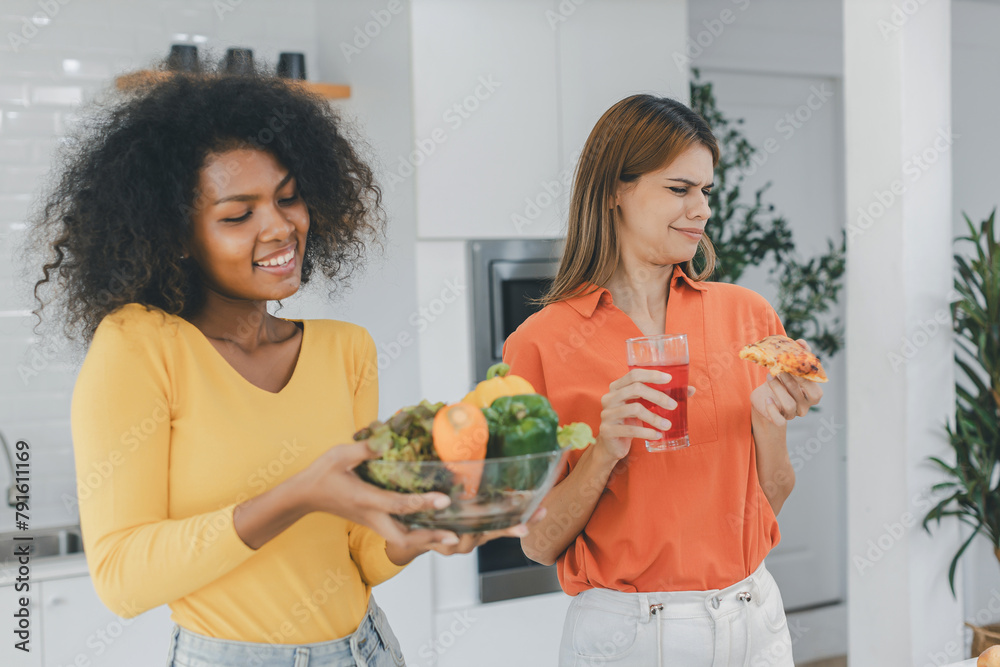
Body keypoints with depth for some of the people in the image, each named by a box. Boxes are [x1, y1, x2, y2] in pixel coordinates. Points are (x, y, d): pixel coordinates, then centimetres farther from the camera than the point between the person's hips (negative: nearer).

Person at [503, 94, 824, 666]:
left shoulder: (746, 314, 0)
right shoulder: (543, 343, -10)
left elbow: (770, 503, 5)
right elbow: (540, 544, -7)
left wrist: (769, 422, -12)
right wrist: (603, 453, -21)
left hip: (755, 621, 3)